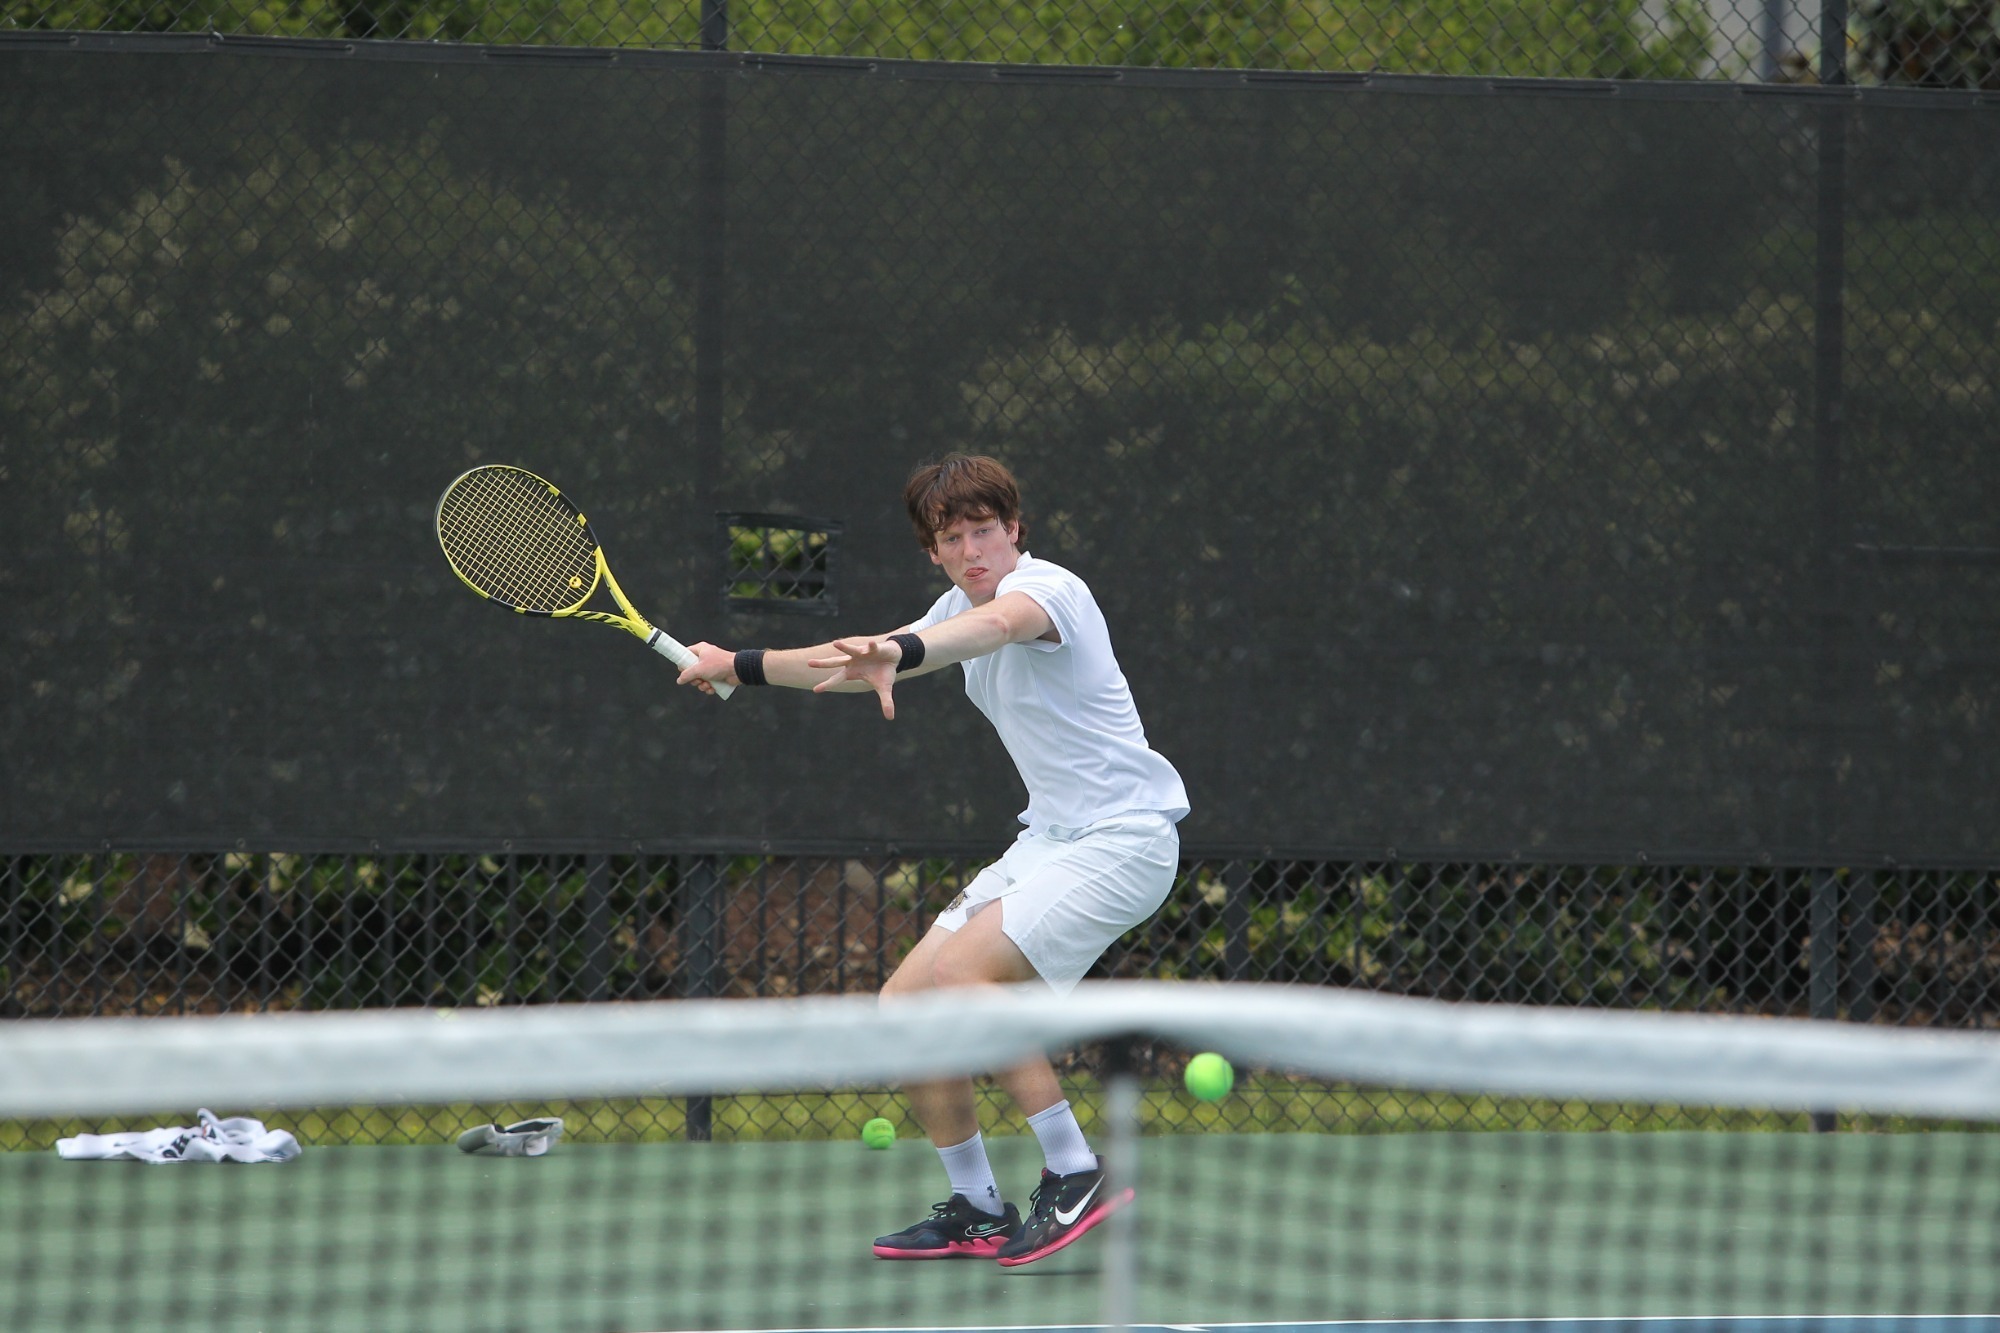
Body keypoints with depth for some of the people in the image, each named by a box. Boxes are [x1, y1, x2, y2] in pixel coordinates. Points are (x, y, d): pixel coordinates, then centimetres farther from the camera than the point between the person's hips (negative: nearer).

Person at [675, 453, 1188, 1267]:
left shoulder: (1045, 588, -18)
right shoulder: (962, 608, 11)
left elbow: (997, 624, -43)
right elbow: (864, 671, 27)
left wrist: (897, 651, -63)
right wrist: (743, 667, 22)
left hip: (1122, 835, -9)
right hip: (1049, 836, 9)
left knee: (961, 970, -26)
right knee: (903, 1006, 1)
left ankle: (1075, 1176, -17)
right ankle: (977, 1214, 13)